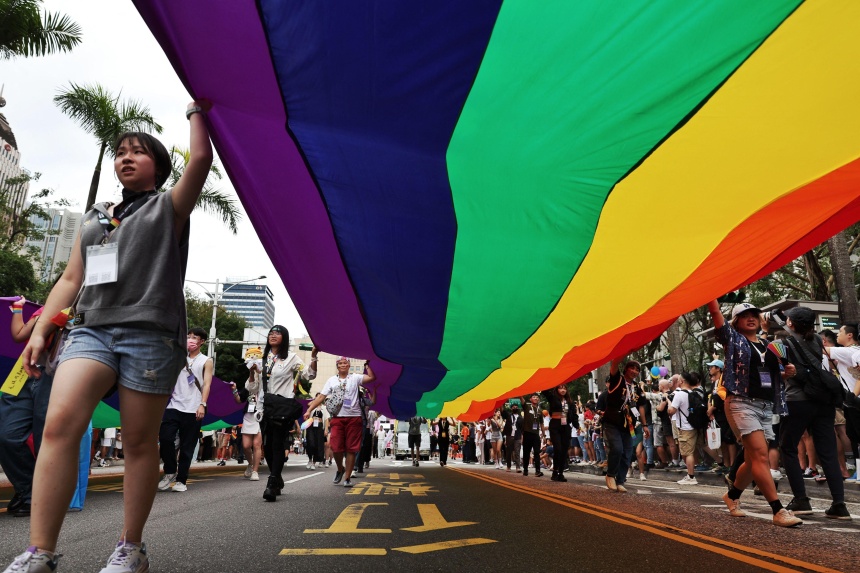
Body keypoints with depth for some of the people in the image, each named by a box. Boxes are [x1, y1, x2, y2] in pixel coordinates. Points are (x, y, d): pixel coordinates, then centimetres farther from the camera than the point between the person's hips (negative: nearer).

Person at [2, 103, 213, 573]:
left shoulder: (168, 208, 13)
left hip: (149, 332, -4)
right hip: (92, 328, 4)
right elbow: (70, 279, 21)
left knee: (139, 442, -2)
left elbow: (200, 158, -1)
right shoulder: (94, 218, 25)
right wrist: (41, 329, 11)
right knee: (59, 424, -15)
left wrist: (196, 111, 14)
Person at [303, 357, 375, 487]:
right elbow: (321, 396, 7)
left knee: (351, 449, 2)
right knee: (336, 447, -5)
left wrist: (367, 365, -4)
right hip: (337, 418, 1)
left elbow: (372, 377, -8)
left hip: (354, 417, -1)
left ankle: (347, 478, 12)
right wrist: (309, 410, 0)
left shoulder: (355, 378, 5)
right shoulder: (331, 380, 11)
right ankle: (340, 469, 24)